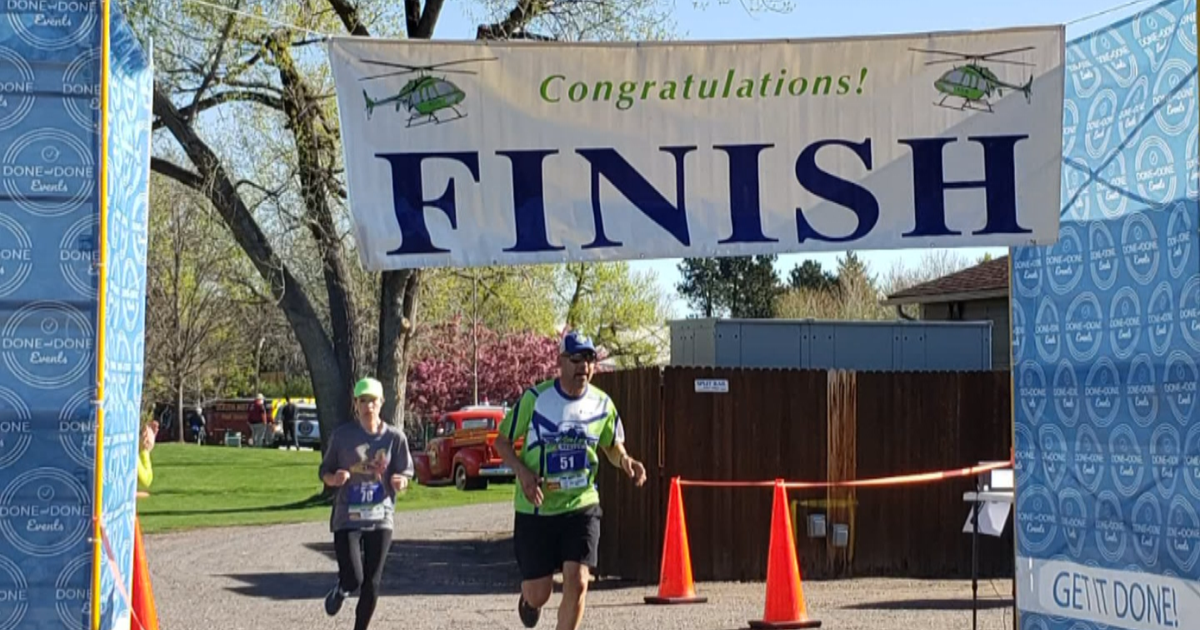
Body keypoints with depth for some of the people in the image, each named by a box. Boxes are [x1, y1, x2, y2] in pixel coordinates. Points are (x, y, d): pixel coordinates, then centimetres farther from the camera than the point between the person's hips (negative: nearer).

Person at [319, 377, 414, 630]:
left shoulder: (395, 437, 0)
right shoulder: (341, 435, -2)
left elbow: (405, 474, 5)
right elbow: (325, 472, 5)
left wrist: (400, 481, -19)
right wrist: (335, 479, -18)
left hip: (381, 517, 1)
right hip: (347, 517, -1)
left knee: (372, 582, 2)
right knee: (353, 579, -11)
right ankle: (341, 588, 27)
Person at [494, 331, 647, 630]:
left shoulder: (602, 403, 0)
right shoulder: (535, 398, -10)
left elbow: (612, 446, 16)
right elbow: (502, 441, -1)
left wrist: (625, 461, -7)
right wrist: (523, 471, -19)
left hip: (581, 506, 2)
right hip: (535, 509, -2)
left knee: (577, 583, -14)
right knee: (538, 594, 5)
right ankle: (529, 597, 45)